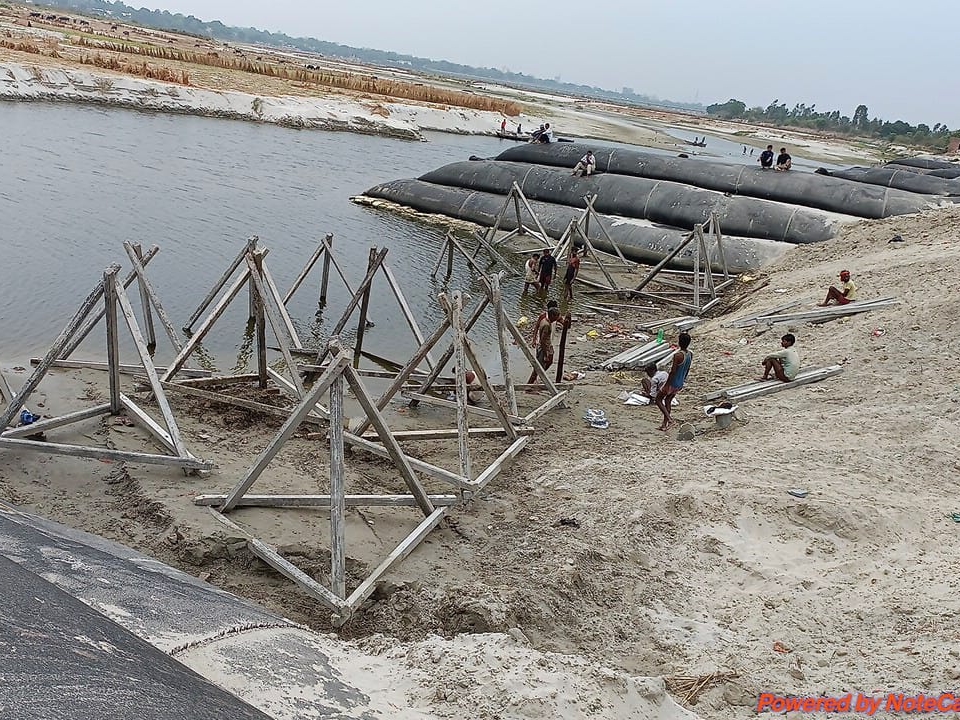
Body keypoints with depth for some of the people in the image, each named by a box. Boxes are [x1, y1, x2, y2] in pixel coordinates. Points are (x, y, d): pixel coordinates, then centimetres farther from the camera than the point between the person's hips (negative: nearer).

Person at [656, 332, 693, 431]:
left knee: (658, 399, 9)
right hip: (680, 384, 8)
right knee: (668, 401, 21)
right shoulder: (690, 354, -2)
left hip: (672, 383, -8)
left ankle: (669, 419, -5)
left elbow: (673, 371, -24)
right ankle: (664, 424, 24)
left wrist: (666, 385, -17)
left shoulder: (678, 355, -26)